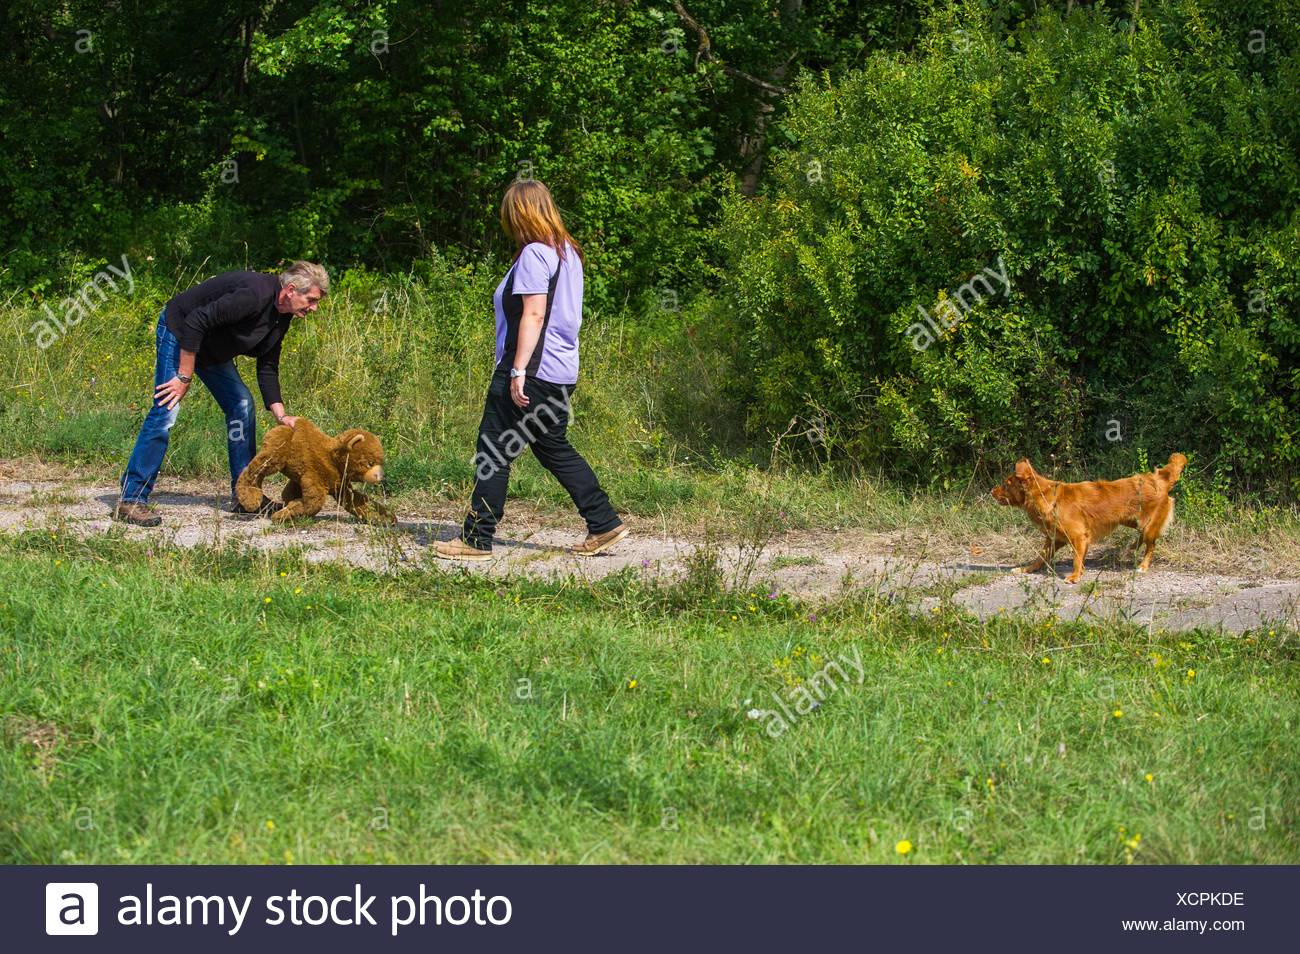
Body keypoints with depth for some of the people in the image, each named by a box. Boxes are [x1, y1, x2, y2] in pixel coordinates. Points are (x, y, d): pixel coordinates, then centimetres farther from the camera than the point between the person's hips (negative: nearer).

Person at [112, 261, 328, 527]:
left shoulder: (281, 317, -2)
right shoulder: (254, 294, -32)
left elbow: (268, 368, 5)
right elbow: (196, 321, -33)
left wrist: (281, 415, -5)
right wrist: (185, 377, -29)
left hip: (211, 348, 10)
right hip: (178, 332, -10)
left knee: (242, 405, 6)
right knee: (166, 412, -17)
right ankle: (131, 500, -18)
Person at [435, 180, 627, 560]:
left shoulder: (534, 254, -13)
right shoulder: (567, 251, 14)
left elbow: (533, 314, -20)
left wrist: (518, 370, -21)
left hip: (532, 371, -9)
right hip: (562, 370, 9)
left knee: (494, 452, -3)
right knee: (554, 448, 19)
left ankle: (477, 538, 0)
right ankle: (604, 524, 17)